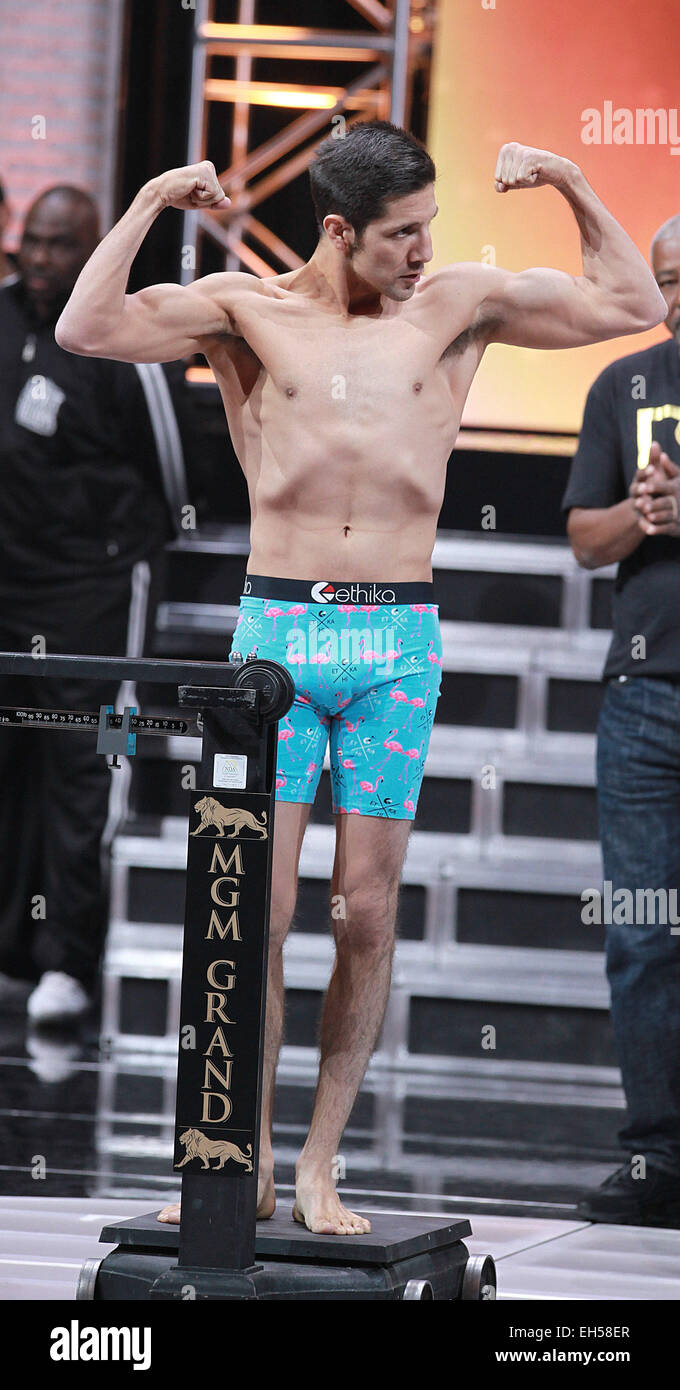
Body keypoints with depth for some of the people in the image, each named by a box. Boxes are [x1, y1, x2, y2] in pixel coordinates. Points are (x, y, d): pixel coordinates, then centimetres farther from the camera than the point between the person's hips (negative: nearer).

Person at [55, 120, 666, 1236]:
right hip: (276, 628, -1)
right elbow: (88, 329, -5)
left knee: (366, 913, 0)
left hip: (398, 640, 1)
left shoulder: (459, 304, 8)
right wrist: (149, 204, -10)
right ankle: (248, 1160, 5)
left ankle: (320, 1167, 9)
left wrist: (572, 187, 2)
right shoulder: (249, 309, 4)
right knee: (258, 907, -5)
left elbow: (632, 306, 13)